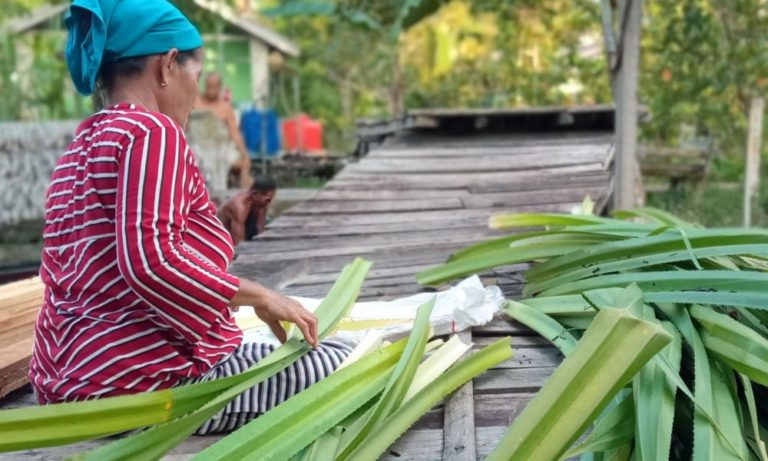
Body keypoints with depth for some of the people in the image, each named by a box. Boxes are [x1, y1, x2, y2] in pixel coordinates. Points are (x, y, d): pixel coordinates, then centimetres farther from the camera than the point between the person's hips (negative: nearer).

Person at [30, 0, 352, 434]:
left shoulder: (84, 143, 16)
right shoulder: (150, 129, -15)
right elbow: (149, 259, -26)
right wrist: (257, 295, -17)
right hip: (133, 377, -10)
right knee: (340, 362, -7)